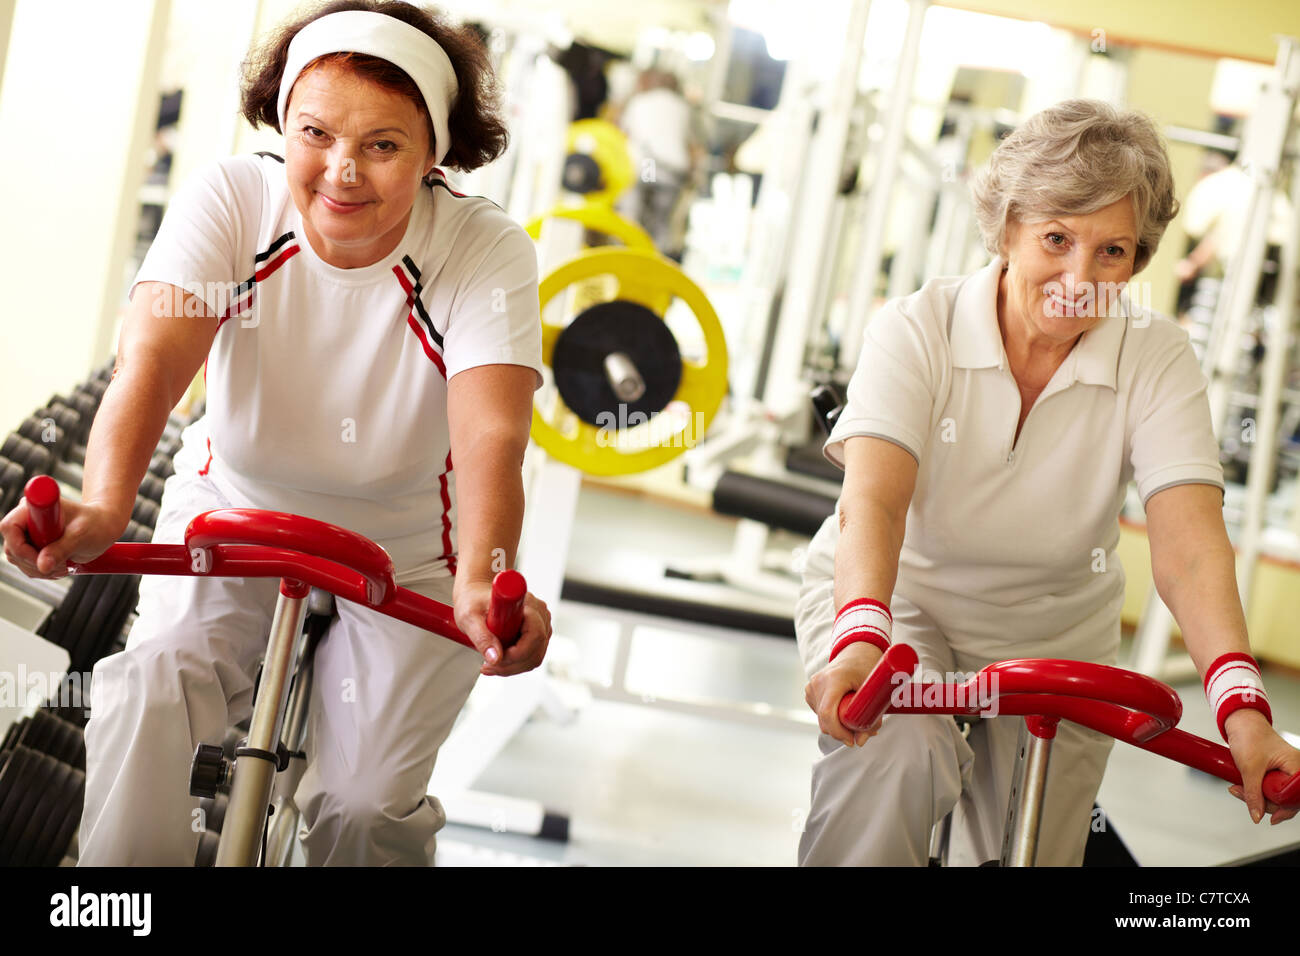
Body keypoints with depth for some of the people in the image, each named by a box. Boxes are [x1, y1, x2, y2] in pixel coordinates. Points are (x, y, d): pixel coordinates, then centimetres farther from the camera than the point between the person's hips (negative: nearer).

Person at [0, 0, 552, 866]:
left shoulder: (487, 252, -21)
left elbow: (490, 434, -35)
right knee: (146, 701, -24)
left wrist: (484, 580, -56)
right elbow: (155, 357, -32)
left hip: (405, 559, -1)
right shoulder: (231, 201, -18)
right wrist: (103, 507, -52)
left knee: (368, 805, -11)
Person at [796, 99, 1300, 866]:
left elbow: (1188, 541, -28)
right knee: (897, 753, -31)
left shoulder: (1158, 362, -14)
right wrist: (861, 638, -53)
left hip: (1057, 640, 3)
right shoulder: (917, 330, -18)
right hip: (899, 600, -2)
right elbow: (873, 498, -33)